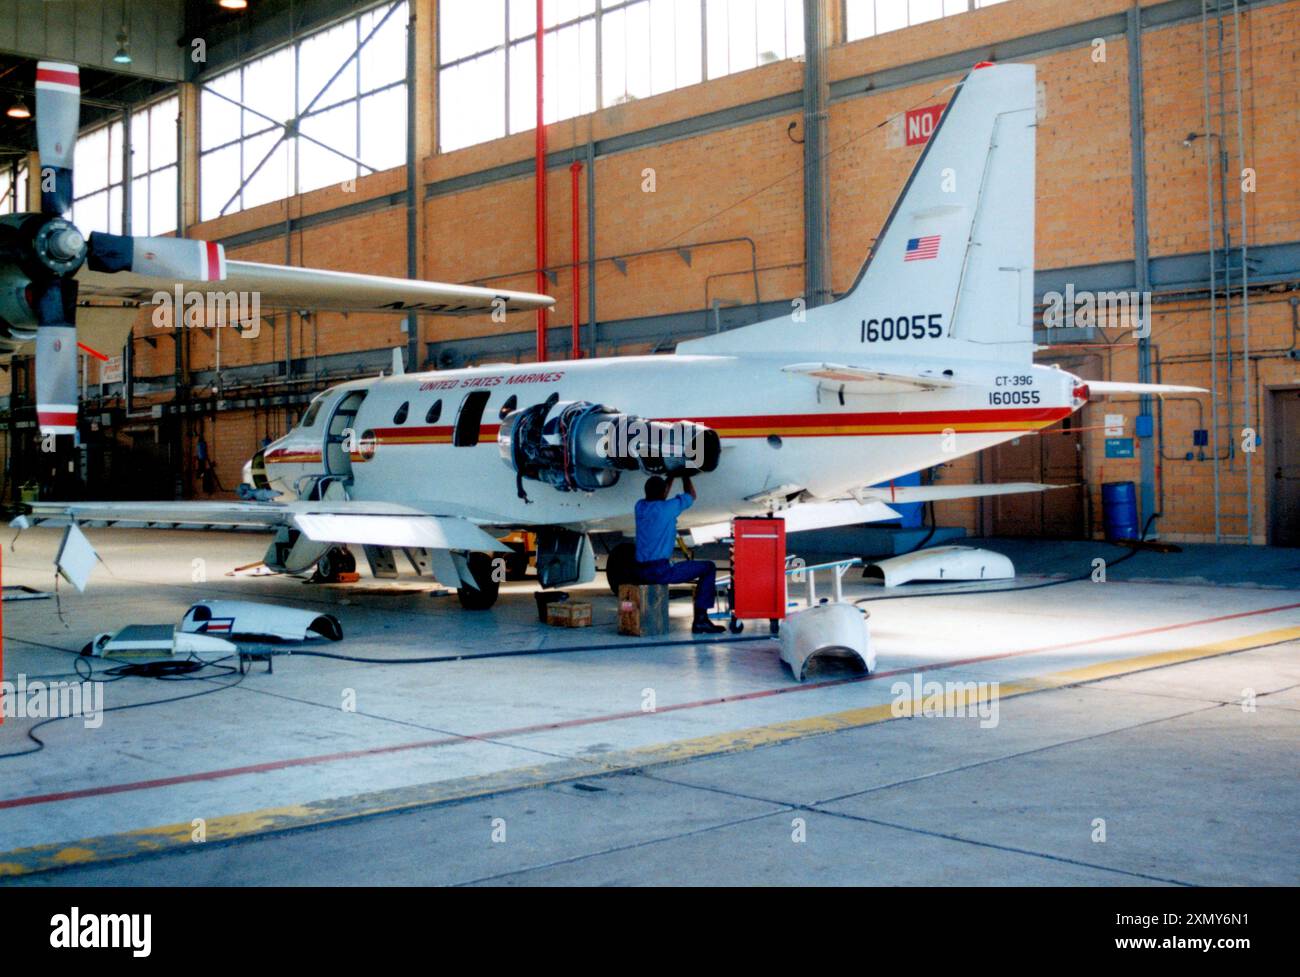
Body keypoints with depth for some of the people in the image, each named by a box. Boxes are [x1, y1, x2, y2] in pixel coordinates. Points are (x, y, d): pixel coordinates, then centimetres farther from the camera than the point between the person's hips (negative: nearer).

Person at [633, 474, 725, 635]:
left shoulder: (640, 506, 7)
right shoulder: (668, 507, -10)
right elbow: (691, 496, 9)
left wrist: (671, 476, 33)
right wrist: (685, 475, 23)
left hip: (641, 572, 7)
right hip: (661, 571, -7)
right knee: (709, 568, 3)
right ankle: (701, 618, -2)